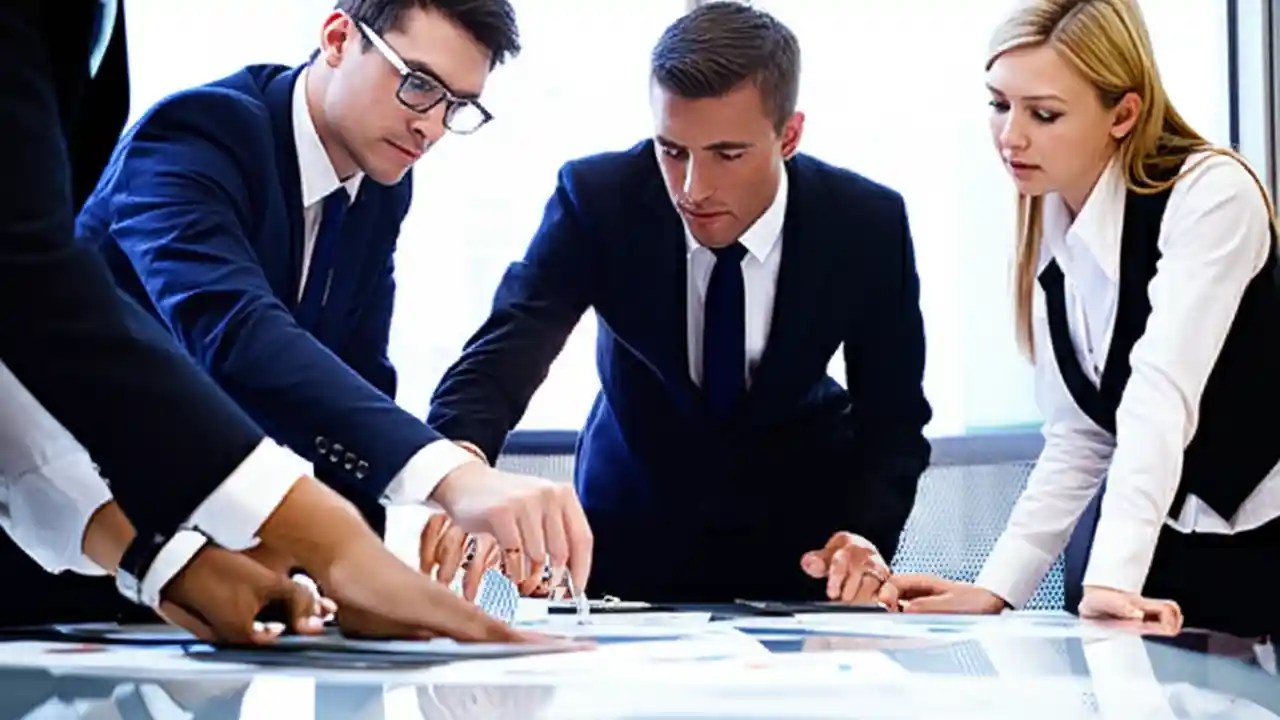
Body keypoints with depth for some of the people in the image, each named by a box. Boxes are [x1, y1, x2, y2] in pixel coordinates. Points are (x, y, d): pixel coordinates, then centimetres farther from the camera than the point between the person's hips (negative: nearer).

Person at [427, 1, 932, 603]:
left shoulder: (867, 224, -20)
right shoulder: (597, 198, -22)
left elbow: (892, 417, -12)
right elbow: (504, 352, -33)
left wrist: (866, 538, -32)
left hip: (797, 532, -2)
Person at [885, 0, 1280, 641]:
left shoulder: (1210, 195, -20)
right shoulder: (1044, 227, -1)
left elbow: (1162, 398, -33)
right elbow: (1077, 437, -1)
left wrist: (1108, 583, -42)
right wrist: (994, 588, -13)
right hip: (1141, 530, 6)